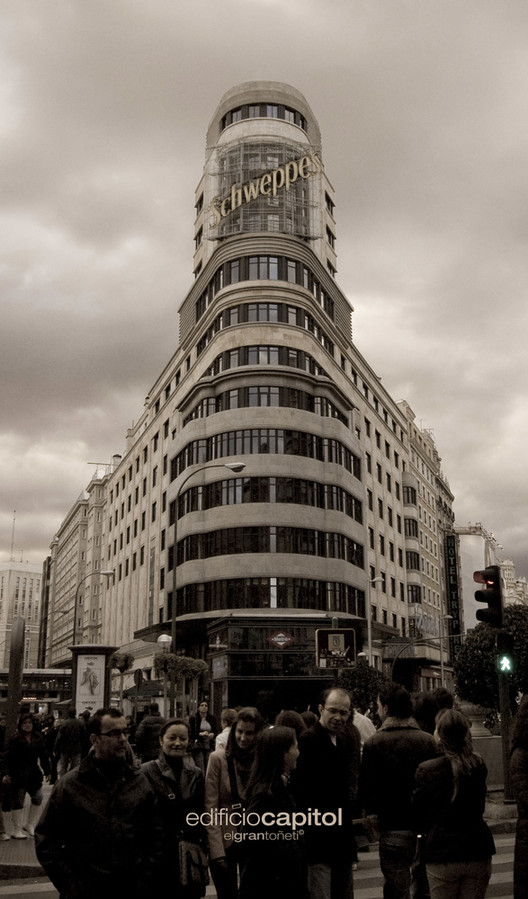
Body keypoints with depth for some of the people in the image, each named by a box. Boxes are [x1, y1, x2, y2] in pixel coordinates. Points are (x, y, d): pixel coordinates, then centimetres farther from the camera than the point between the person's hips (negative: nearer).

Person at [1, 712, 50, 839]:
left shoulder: (38, 739, 6)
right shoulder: (15, 739, -8)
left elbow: (43, 756, 11)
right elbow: (7, 757, -11)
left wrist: (47, 770, 7)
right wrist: (6, 773, -18)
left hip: (34, 774, 6)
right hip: (18, 775, -6)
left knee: (38, 798, 10)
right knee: (18, 801, 0)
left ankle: (30, 825, 26)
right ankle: (16, 830, 11)